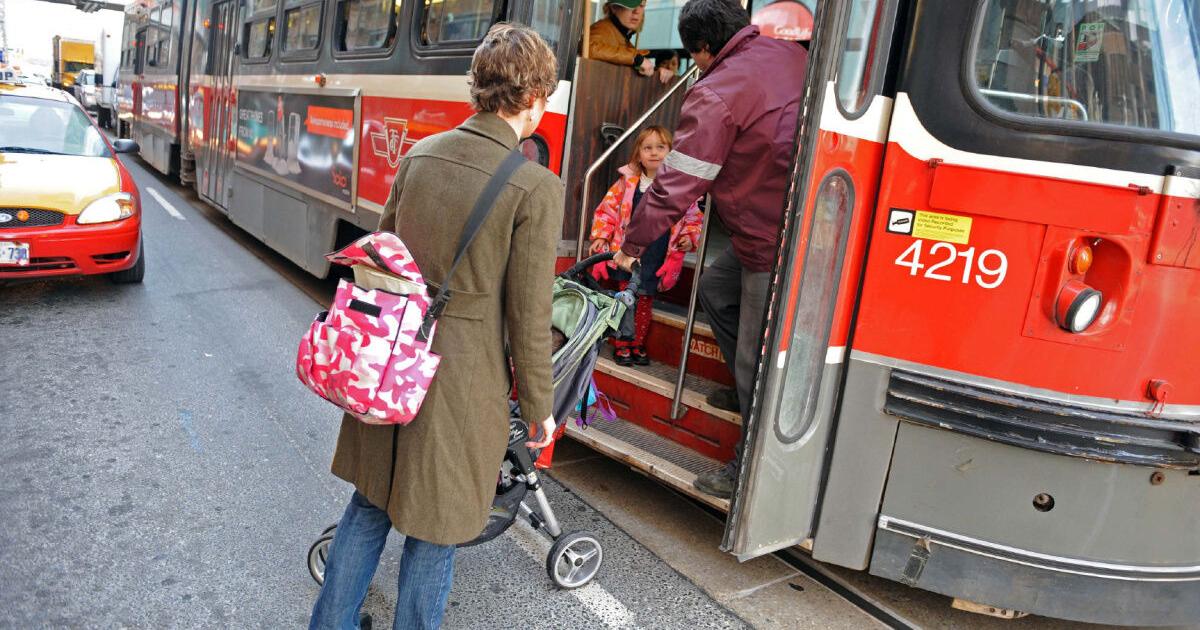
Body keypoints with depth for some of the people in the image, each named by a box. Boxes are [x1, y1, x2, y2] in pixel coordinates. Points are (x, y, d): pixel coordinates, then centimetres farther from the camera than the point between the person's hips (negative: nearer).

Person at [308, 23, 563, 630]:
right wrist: (538, 408, -1)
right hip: (462, 381, -6)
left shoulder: (419, 155, 0)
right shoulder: (536, 188, -18)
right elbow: (528, 317, -15)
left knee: (371, 501, 26)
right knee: (434, 528, 16)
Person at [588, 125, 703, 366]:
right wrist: (600, 237, -5)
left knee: (646, 301, 13)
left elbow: (694, 218, 9)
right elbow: (607, 209, 4)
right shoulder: (628, 182, -1)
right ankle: (622, 344, 16)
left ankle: (638, 344, 29)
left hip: (658, 261, 1)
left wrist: (689, 237, -8)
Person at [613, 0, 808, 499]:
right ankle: (749, 393, 36)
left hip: (776, 245, -10)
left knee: (757, 360, 2)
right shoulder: (791, 56, 7)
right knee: (717, 289, 25)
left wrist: (632, 246, -2)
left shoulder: (717, 93, -16)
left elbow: (675, 184, -13)